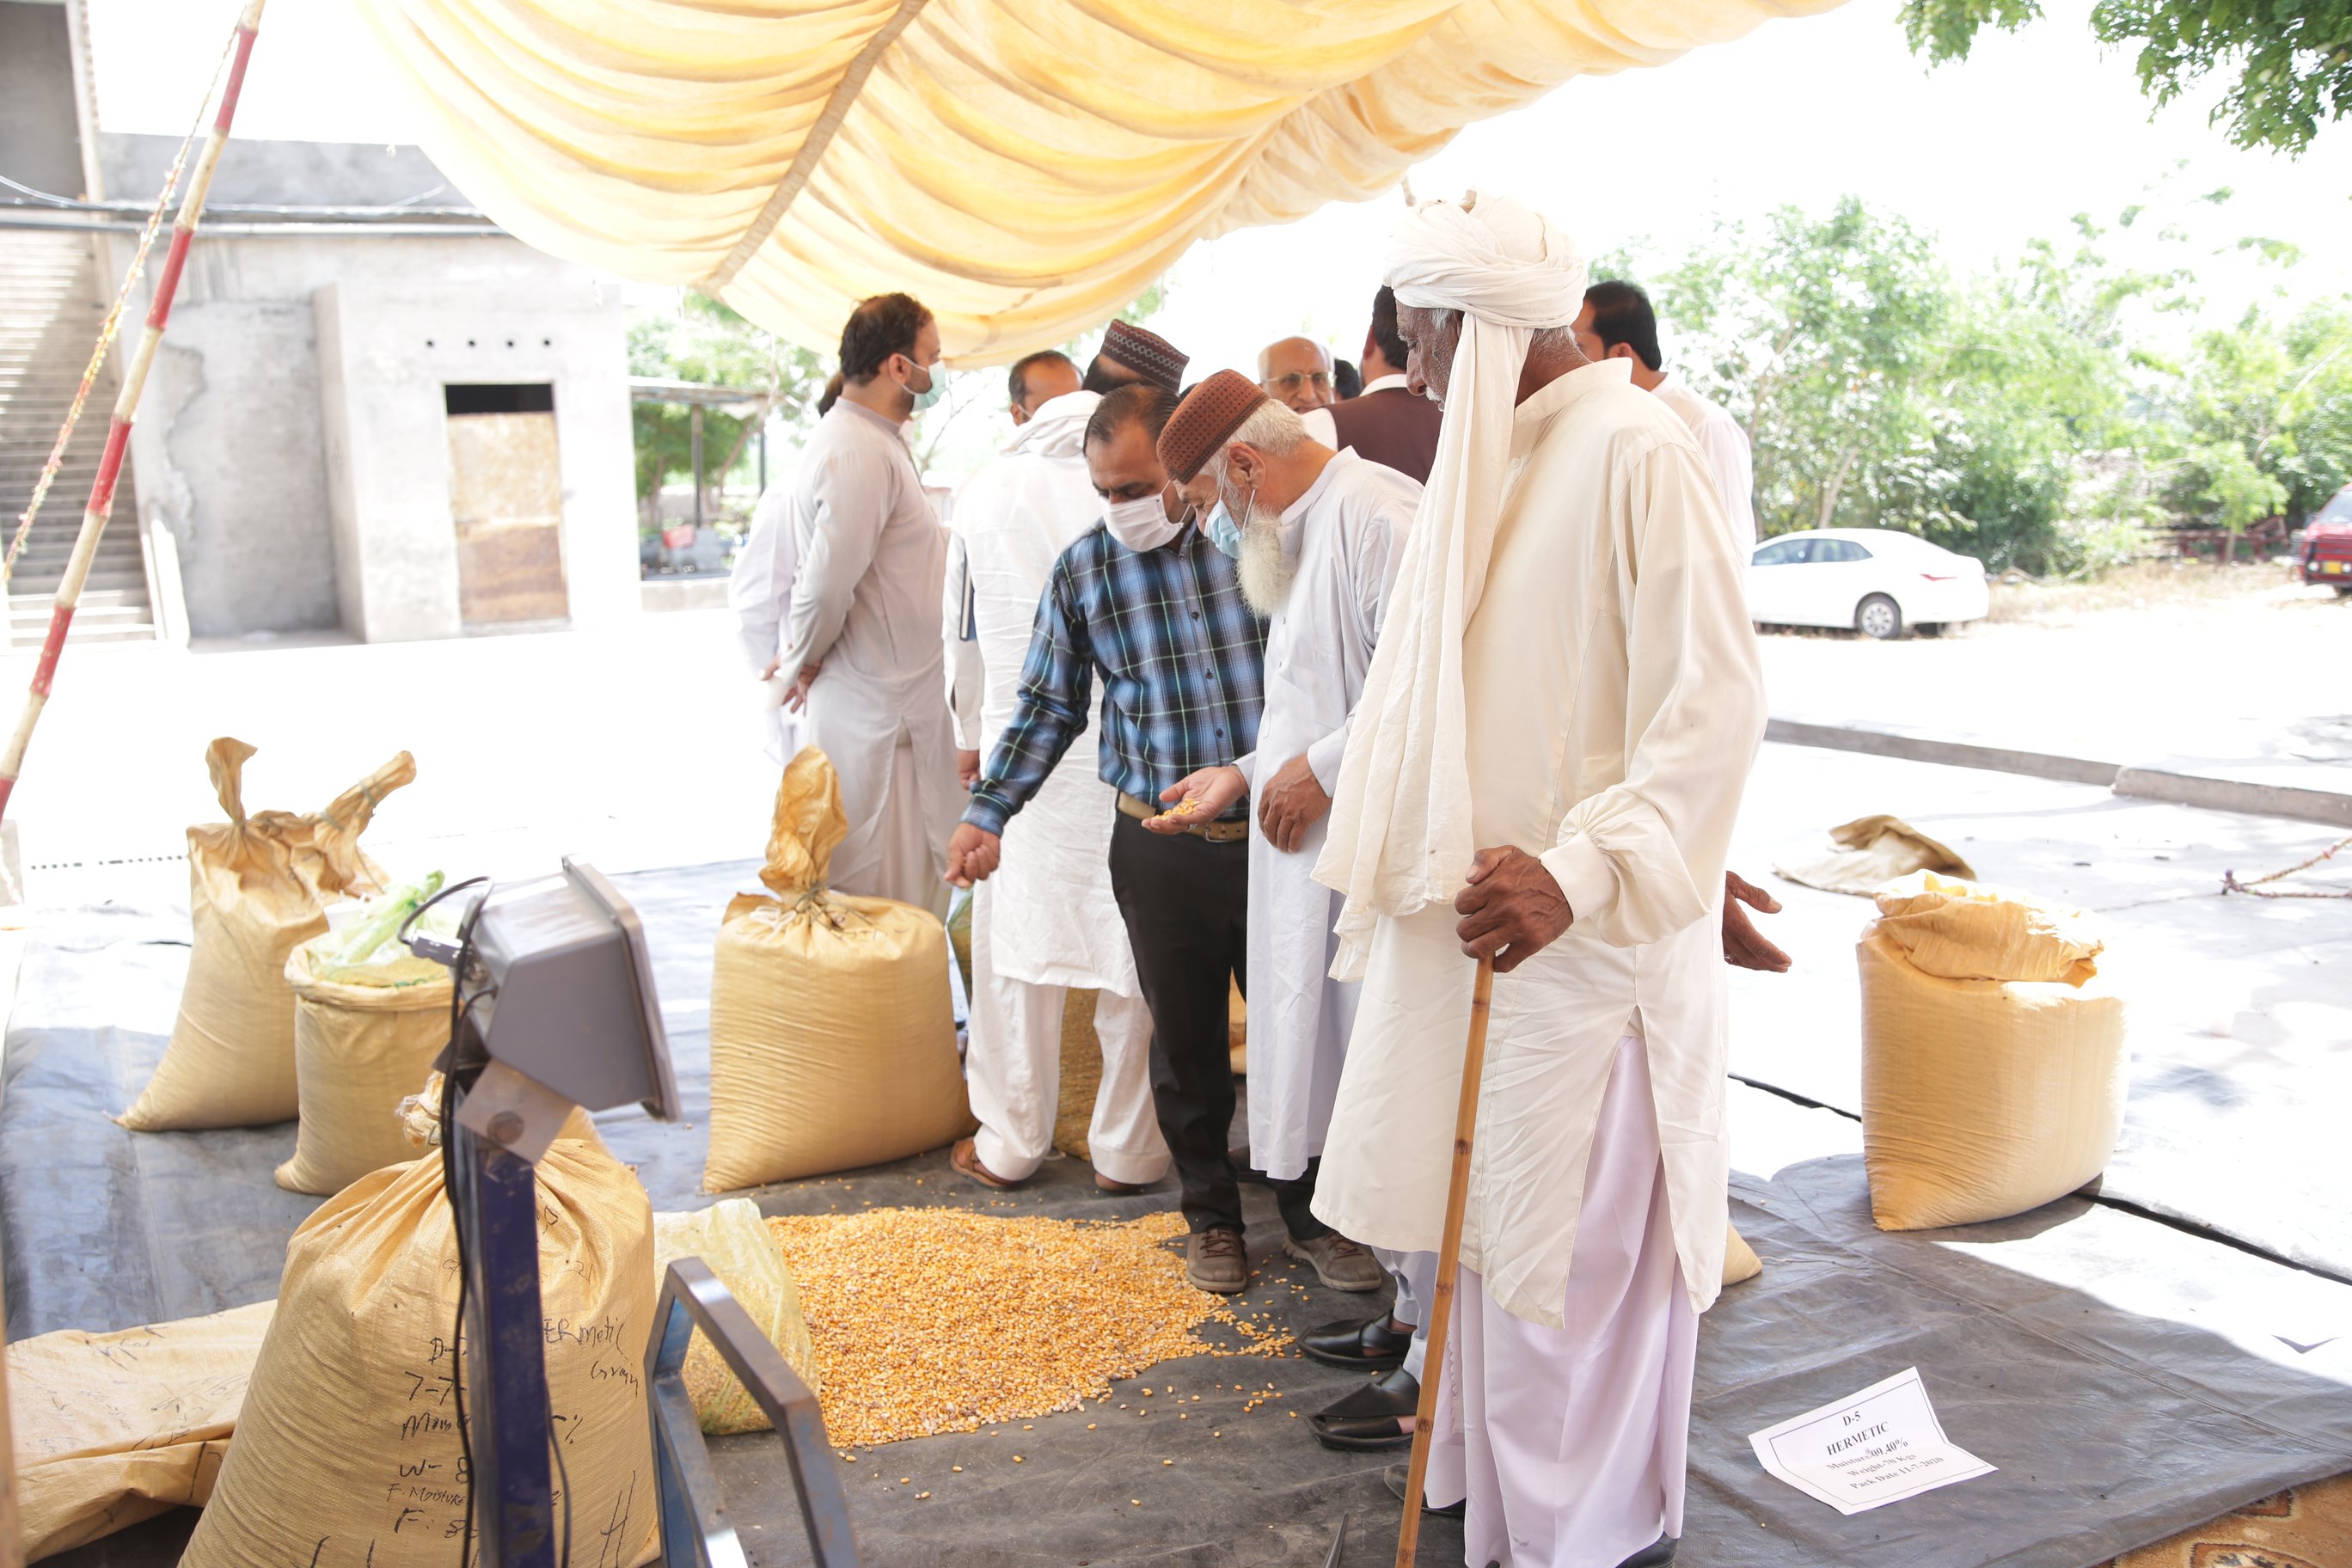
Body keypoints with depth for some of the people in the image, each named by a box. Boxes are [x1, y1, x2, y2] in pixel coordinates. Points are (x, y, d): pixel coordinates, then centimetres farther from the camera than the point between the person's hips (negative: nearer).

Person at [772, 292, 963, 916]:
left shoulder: (872, 441, 15)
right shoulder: (858, 454, -20)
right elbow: (826, 585, -22)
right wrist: (803, 664, -7)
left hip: (896, 699, 10)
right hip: (876, 711, -10)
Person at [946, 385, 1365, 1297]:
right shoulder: (1082, 571, 2)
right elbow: (1048, 706, 9)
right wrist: (986, 814, 3)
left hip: (1277, 833, -1)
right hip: (1159, 844, 1)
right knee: (1184, 1038, 10)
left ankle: (1312, 1208, 28)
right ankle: (1211, 1213, 30)